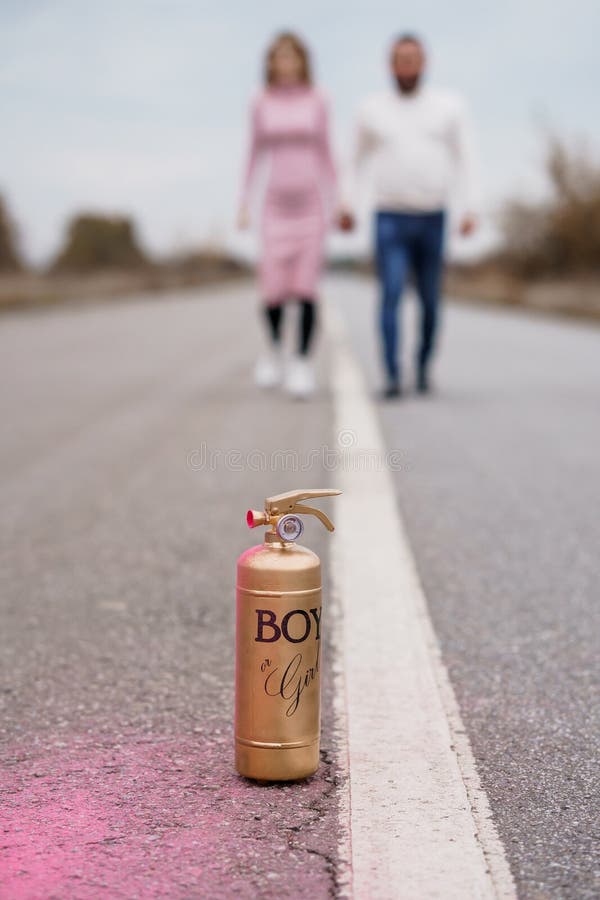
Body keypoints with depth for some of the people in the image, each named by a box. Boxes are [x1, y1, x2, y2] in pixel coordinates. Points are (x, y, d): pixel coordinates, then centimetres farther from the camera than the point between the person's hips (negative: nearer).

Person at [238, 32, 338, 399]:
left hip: (312, 203, -1)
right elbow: (255, 155, 8)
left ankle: (304, 363, -2)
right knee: (273, 289, -6)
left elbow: (326, 155, 5)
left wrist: (333, 206, 0)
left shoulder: (318, 102, 1)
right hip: (276, 205, 1)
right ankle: (274, 346, 22)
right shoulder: (261, 103, 4)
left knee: (307, 287, -10)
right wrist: (244, 204, 2)